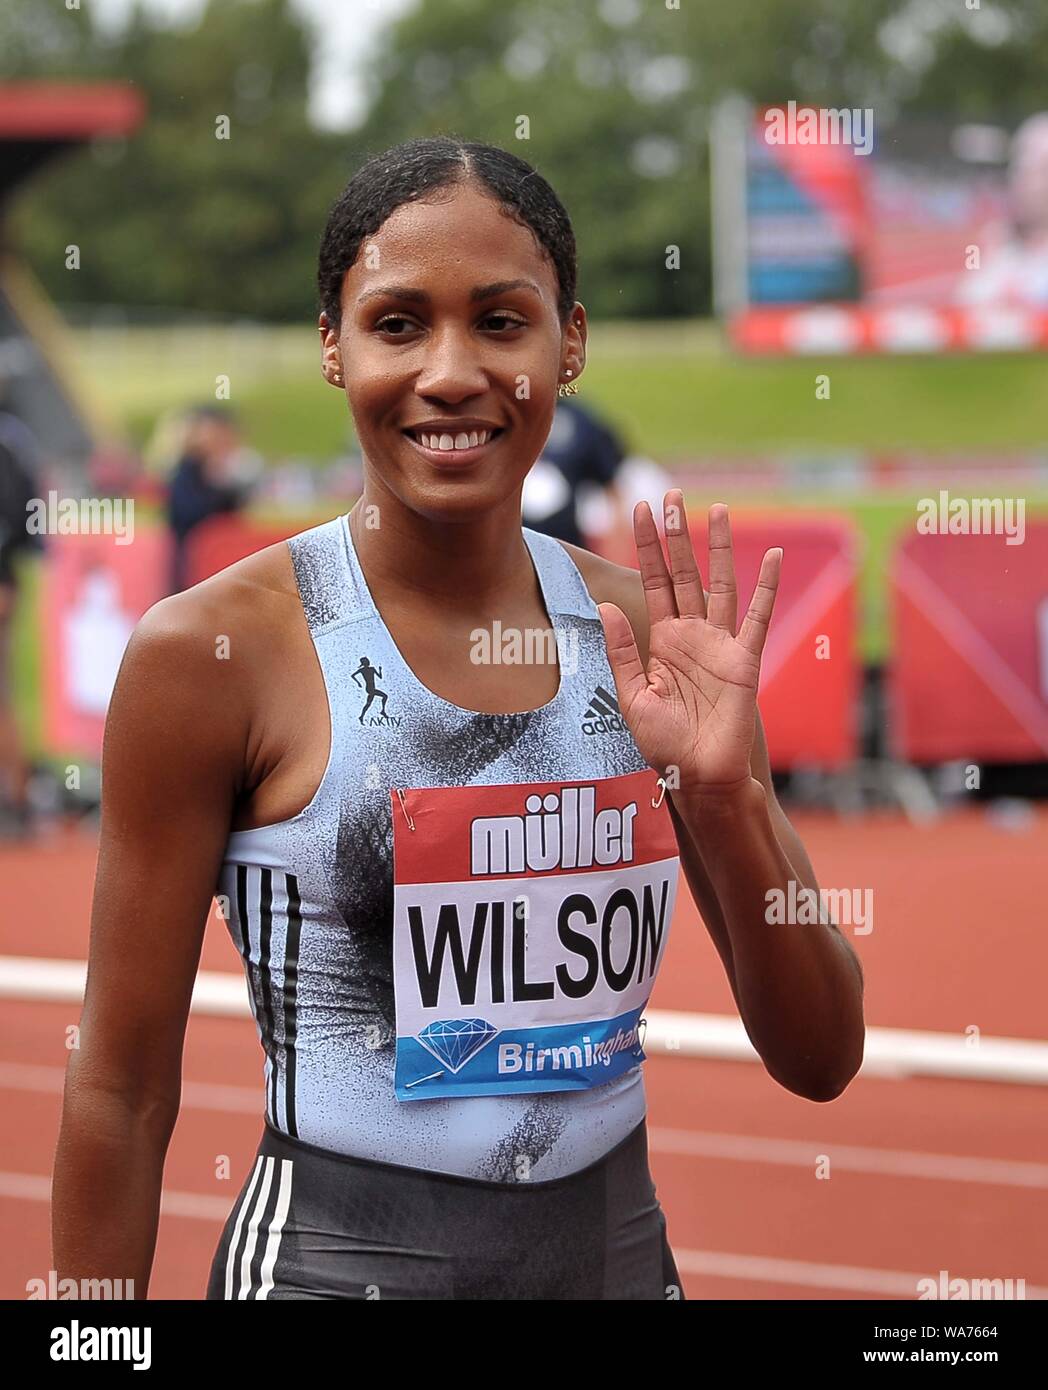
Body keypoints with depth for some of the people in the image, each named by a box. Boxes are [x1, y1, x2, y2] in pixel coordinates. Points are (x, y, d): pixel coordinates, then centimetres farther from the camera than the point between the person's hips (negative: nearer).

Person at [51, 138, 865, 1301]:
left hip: (622, 1247, 4)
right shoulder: (213, 649, -11)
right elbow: (121, 1092, -8)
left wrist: (723, 794, -15)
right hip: (336, 1259, -4)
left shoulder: (646, 633, -1)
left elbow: (820, 1061, 0)